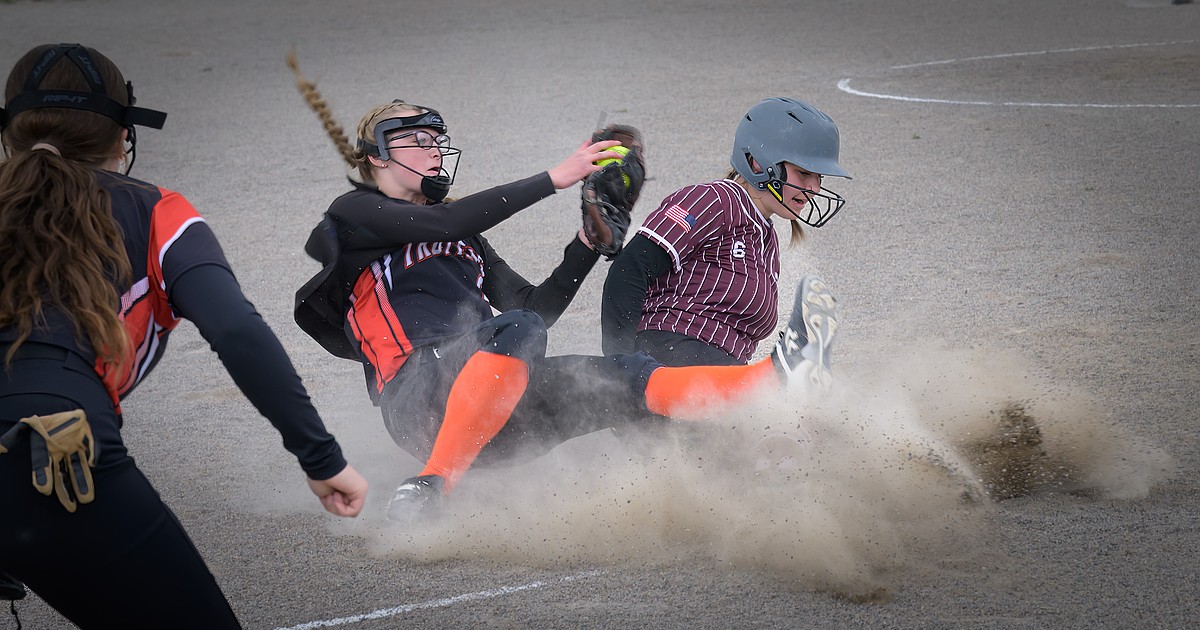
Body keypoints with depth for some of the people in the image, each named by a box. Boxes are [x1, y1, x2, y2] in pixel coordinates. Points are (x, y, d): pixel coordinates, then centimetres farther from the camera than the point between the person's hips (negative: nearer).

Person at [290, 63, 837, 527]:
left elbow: (538, 306, 25)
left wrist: (592, 238, 13)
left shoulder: (464, 242, 33)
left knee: (626, 377, -11)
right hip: (421, 394, -6)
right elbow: (448, 222, -6)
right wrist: (555, 178, -6)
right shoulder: (355, 214, 11)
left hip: (496, 423, 6)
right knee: (518, 330, -35)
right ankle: (432, 487, -42)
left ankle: (777, 378, -25)